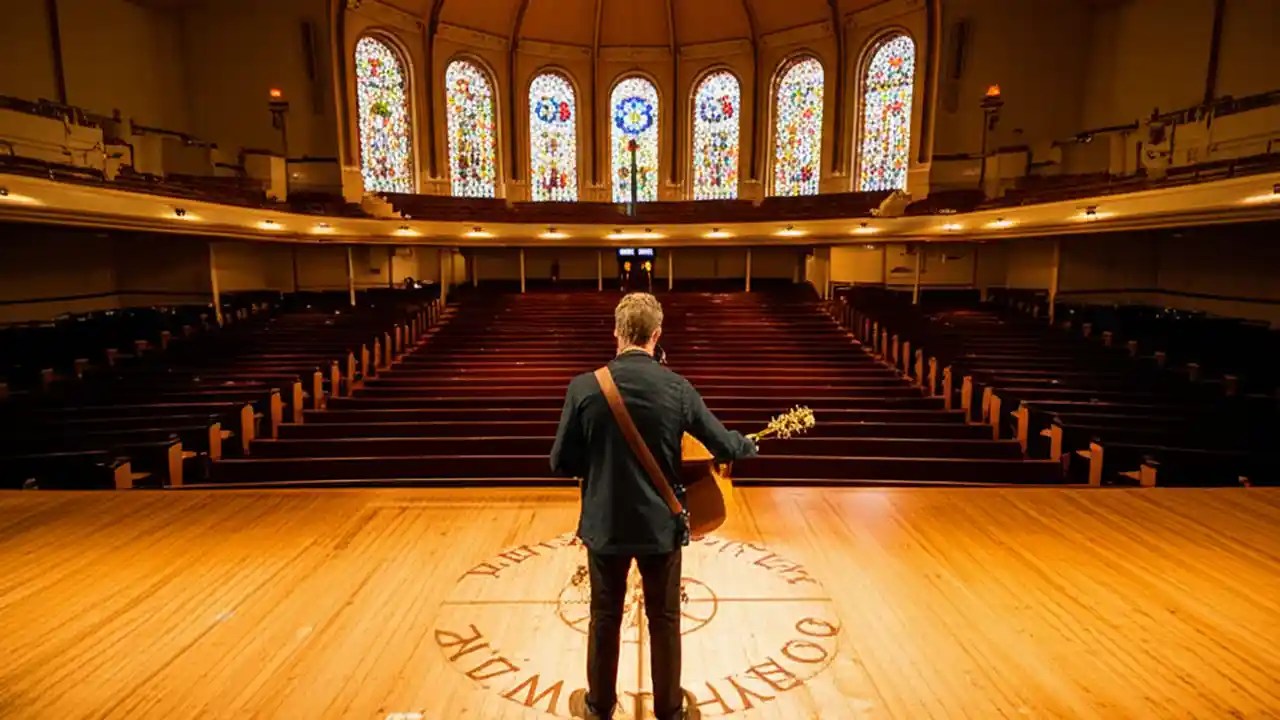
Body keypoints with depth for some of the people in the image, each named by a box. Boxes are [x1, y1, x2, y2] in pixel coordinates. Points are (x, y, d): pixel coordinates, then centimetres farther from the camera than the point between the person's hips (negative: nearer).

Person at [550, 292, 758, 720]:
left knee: (605, 618, 19)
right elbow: (724, 447, -3)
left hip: (605, 525, 0)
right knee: (664, 620, 18)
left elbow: (561, 464, -8)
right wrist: (750, 444, 20)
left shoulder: (584, 387, -14)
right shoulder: (678, 388, -12)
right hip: (661, 525, 0)